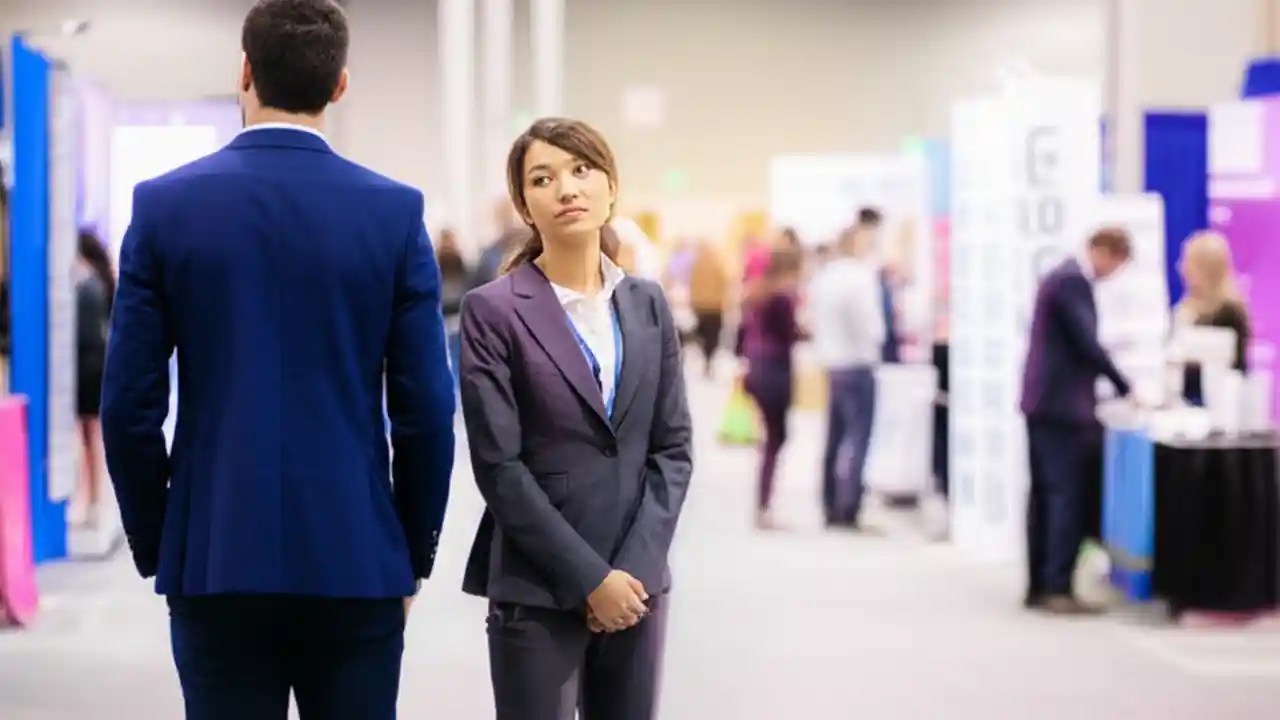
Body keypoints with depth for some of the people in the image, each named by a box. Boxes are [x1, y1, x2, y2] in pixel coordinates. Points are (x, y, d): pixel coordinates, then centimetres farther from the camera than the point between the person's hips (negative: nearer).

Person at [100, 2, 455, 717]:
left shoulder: (165, 205, -2)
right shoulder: (394, 211, -3)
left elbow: (131, 406, -2)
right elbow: (427, 410, -3)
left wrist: (153, 547, 11)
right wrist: (414, 557, 9)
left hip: (215, 556, 0)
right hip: (356, 558, 0)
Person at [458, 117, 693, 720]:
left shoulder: (647, 304, 9)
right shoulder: (493, 311, -5)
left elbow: (673, 447, 6)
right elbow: (498, 466, -10)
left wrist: (636, 564, -7)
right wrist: (588, 577, -13)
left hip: (636, 581, 4)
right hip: (536, 589, -4)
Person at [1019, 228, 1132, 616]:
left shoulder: (1061, 276, 17)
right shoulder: (1073, 281, -15)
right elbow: (1087, 344, -20)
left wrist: (1098, 387, 22)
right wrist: (1125, 389, -11)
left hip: (1043, 401, 10)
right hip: (1062, 405, -10)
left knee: (1044, 495, 10)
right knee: (1066, 497, -9)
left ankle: (1038, 586, 12)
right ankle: (1057, 590, -10)